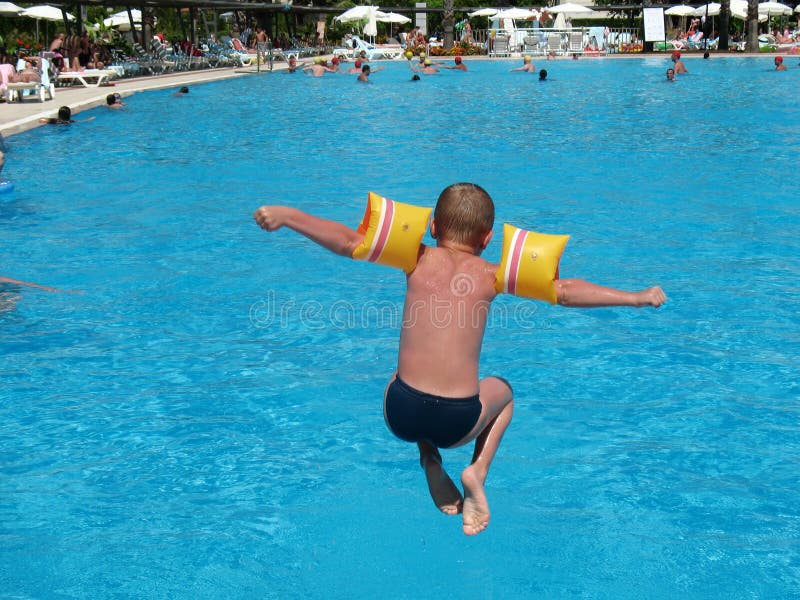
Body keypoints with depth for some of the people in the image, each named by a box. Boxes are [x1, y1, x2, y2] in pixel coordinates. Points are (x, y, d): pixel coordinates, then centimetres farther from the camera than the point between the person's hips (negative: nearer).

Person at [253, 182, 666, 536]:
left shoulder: (419, 260, 3)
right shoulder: (490, 275, 3)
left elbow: (349, 241, -1)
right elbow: (564, 291, 4)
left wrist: (286, 215, 7)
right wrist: (636, 298, 14)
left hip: (401, 414, 1)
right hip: (457, 422, 0)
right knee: (501, 390, 34)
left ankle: (430, 460, 15)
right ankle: (478, 470, 9)